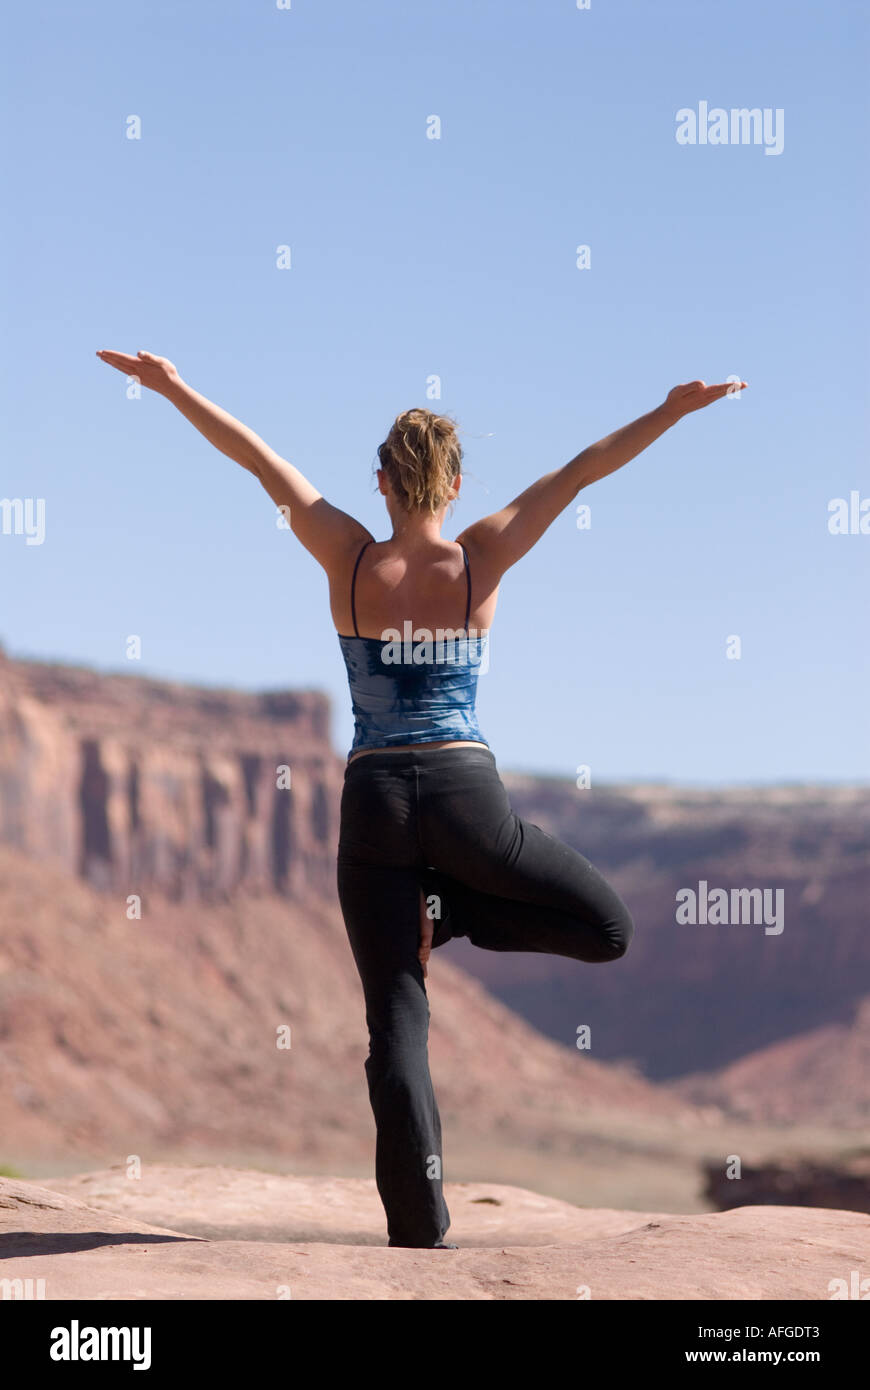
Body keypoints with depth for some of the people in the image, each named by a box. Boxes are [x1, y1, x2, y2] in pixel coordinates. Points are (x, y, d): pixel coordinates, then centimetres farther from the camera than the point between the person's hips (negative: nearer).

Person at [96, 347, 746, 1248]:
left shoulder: (348, 560, -1)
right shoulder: (482, 561, -2)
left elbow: (260, 459, 3)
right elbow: (581, 472, 0)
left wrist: (172, 387, 9)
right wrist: (675, 409, 5)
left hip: (373, 803, 2)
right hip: (466, 799, -2)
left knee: (396, 1021, 4)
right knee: (607, 928, 17)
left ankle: (419, 1227, -4)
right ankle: (448, 912, 0)